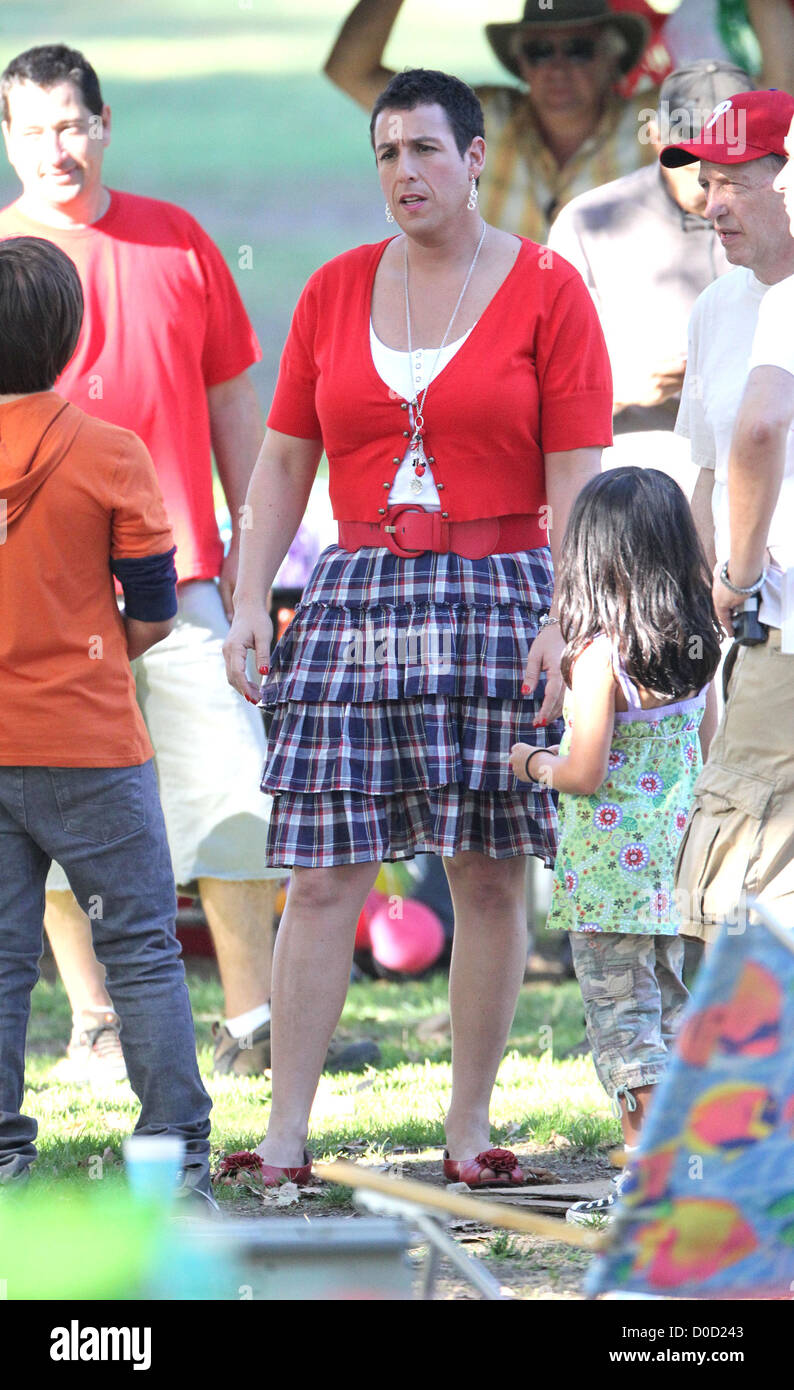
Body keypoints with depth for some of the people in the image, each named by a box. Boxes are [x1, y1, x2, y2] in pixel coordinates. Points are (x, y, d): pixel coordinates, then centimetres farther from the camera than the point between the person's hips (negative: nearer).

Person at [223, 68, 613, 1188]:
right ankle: (284, 1139, 0)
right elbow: (282, 462, 13)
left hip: (497, 592, -2)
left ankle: (469, 1130, 9)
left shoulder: (547, 291, 1)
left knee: (489, 874, 0)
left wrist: (566, 617, -13)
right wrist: (249, 601, 3)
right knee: (322, 878, -3)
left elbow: (577, 476, -3)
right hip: (355, 592, 3)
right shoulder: (335, 293, 11)